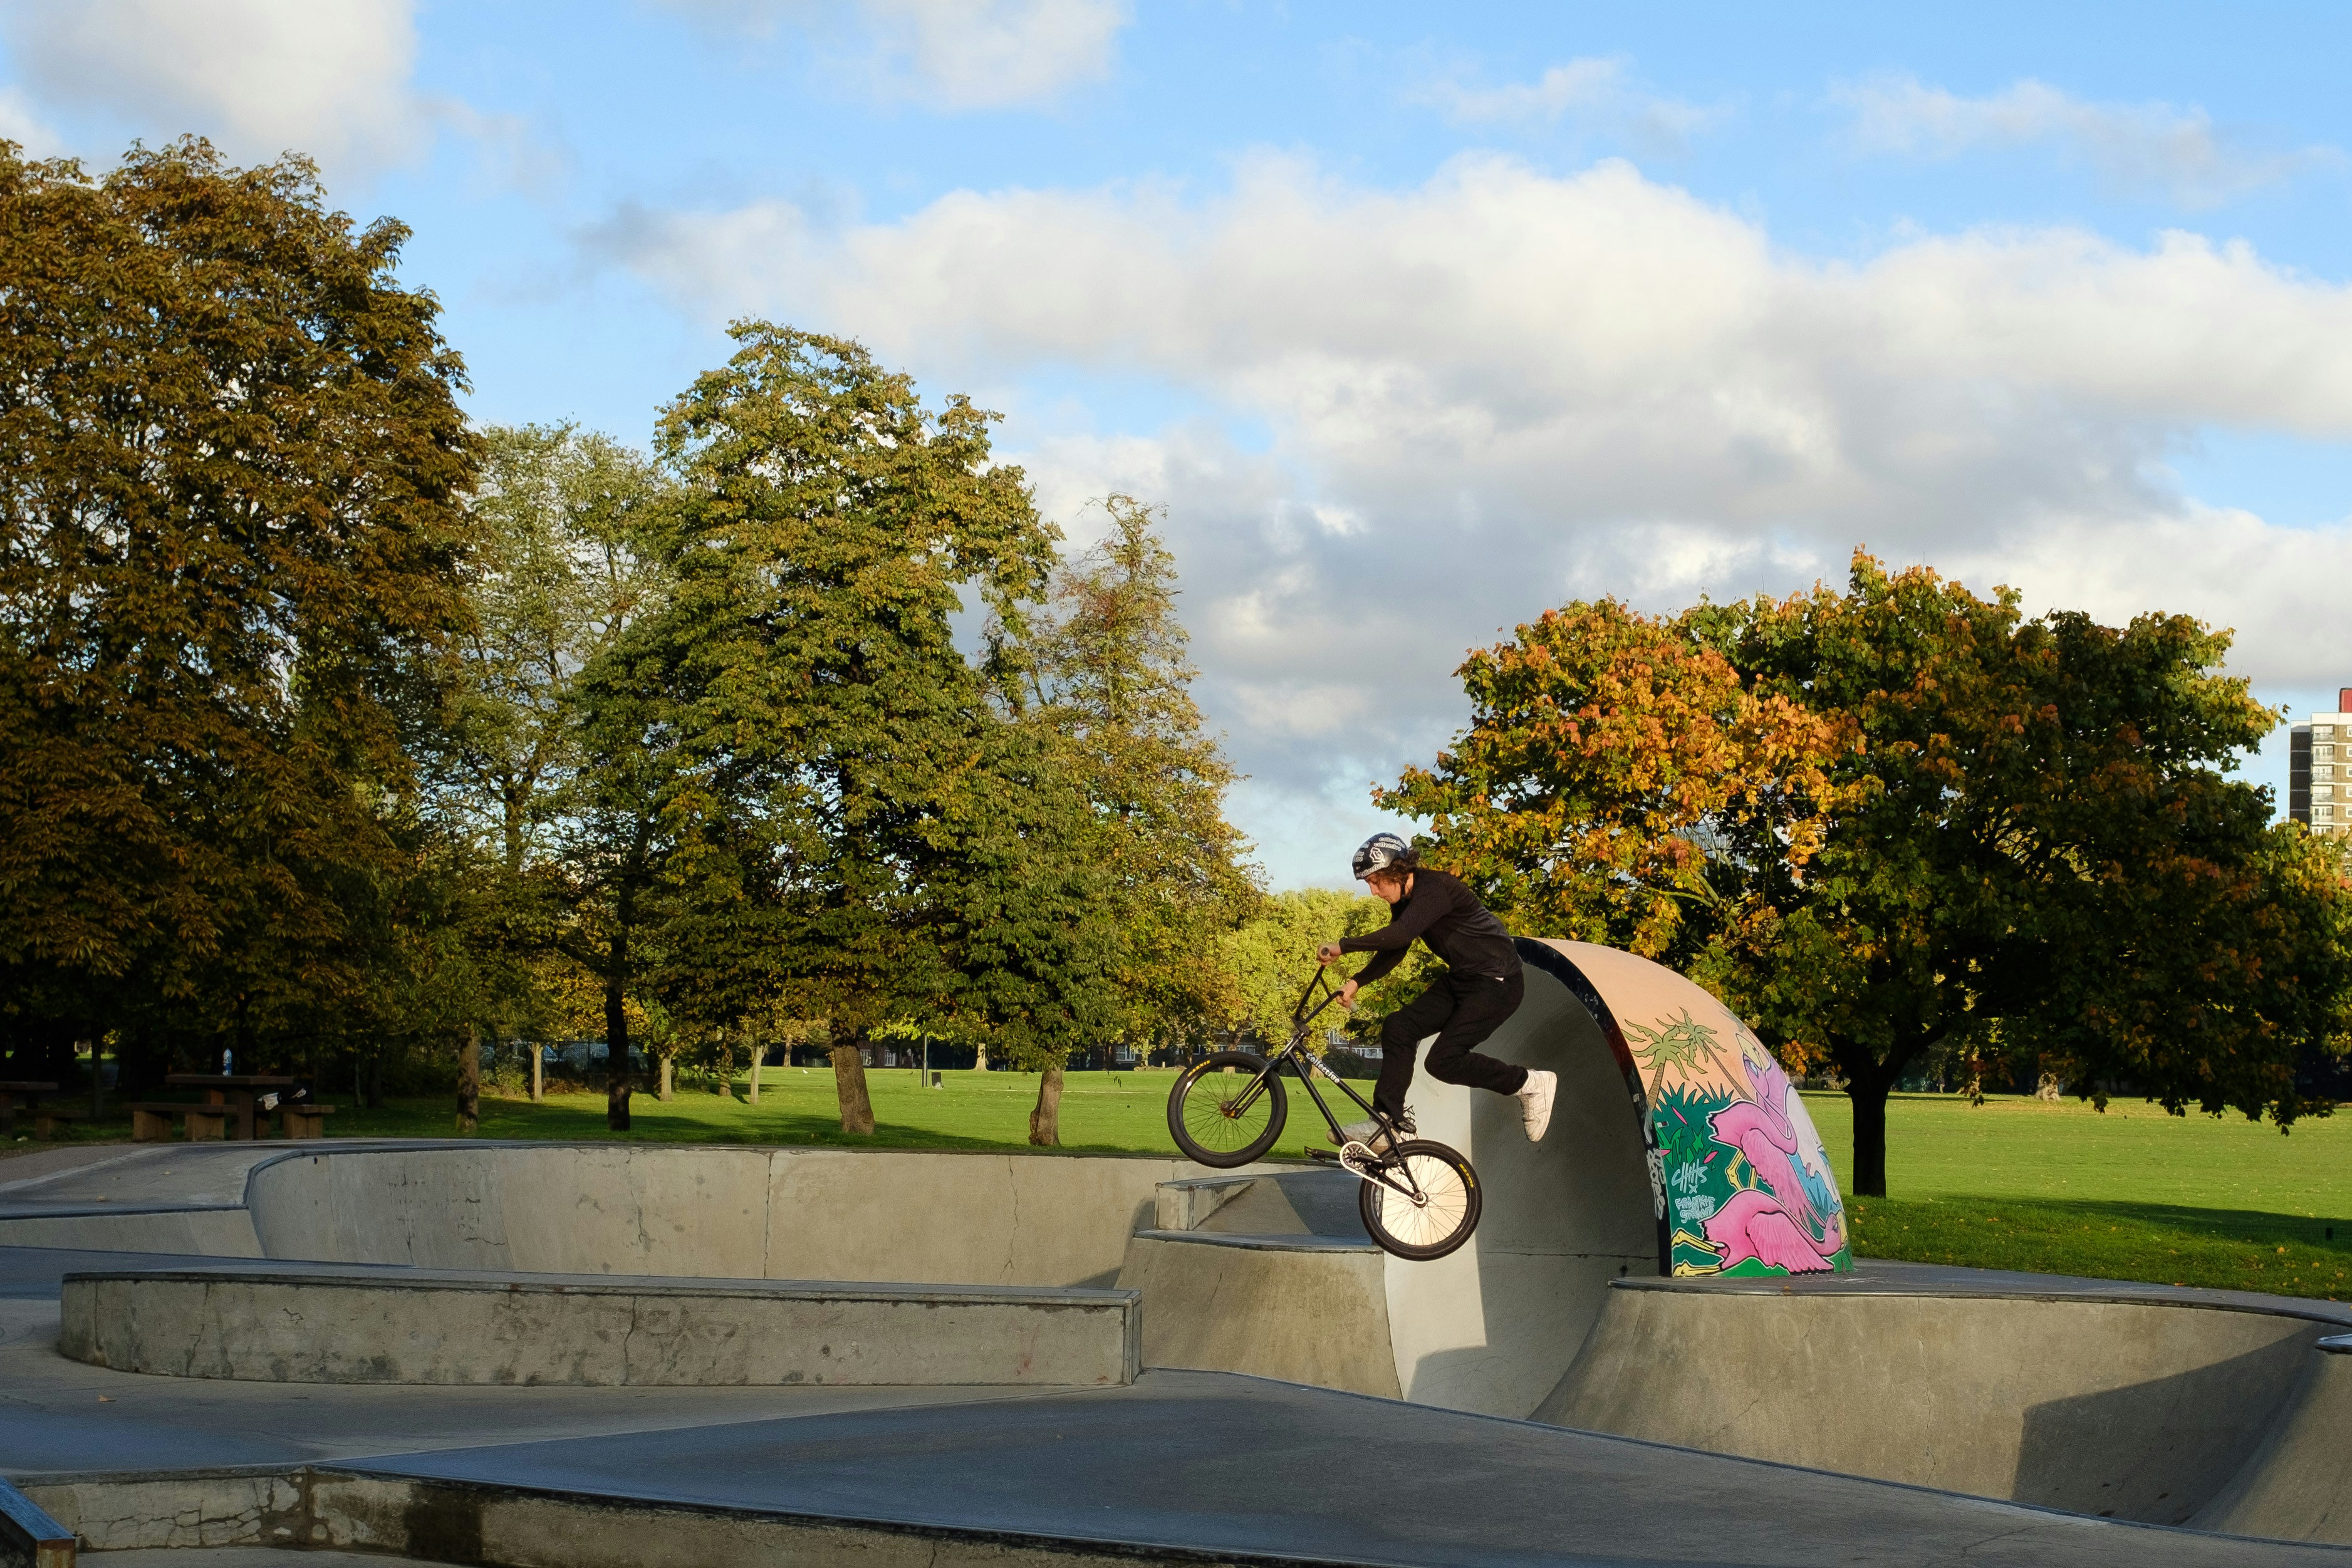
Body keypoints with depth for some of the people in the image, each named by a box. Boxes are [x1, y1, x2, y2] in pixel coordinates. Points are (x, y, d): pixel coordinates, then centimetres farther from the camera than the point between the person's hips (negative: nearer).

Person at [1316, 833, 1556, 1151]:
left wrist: (1342, 946, -35)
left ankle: (1532, 1083, 0)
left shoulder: (1435, 889, -25)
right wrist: (1356, 981, -5)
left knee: (1444, 1059, -16)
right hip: (1461, 979, 9)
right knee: (1398, 1027, -5)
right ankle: (1390, 1122, -2)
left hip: (1498, 982, -9)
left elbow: (1401, 934, -39)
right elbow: (1393, 952, 9)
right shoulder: (1405, 900, 4)